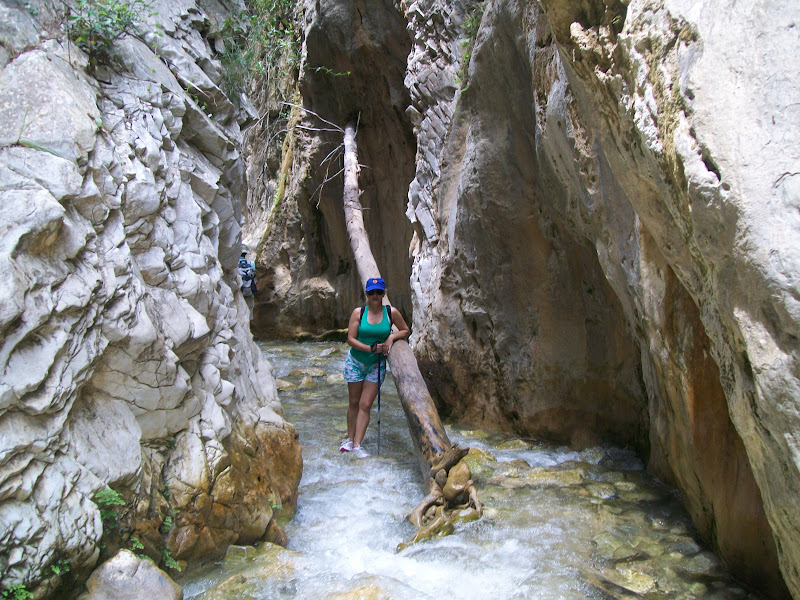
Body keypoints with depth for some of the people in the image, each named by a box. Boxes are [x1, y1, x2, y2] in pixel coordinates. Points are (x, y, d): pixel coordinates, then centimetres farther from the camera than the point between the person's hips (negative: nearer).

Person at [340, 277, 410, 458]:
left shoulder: (391, 312, -5)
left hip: (376, 365, 0)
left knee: (365, 405, -3)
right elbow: (351, 339, -11)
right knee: (354, 403, 10)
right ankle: (350, 439, 25)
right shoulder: (359, 312, -8)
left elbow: (406, 331, 8)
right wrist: (370, 348, -22)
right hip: (355, 361, 0)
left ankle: (357, 445, 0)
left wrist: (392, 337, -11)